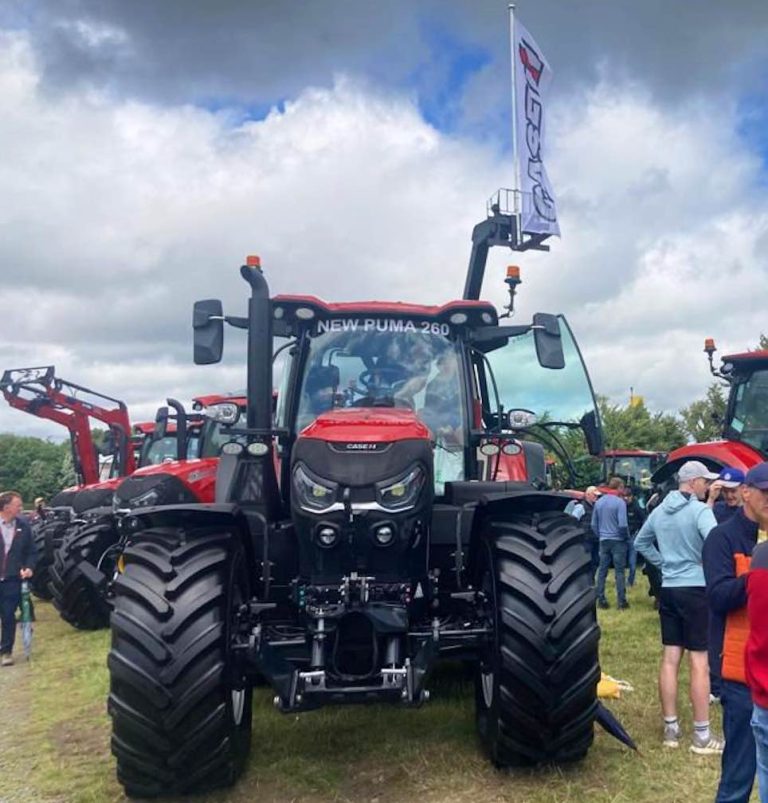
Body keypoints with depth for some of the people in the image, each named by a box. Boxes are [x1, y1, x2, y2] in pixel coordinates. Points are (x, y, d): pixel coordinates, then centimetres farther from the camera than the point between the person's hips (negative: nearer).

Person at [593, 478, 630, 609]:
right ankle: (621, 600, 4)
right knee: (619, 571, 1)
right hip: (617, 540, -5)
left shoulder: (598, 502, 7)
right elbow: (622, 525, -17)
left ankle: (601, 600, 10)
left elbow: (594, 524, 11)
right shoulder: (619, 502, -12)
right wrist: (627, 537, -1)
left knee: (602, 570, 8)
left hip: (603, 540, 5)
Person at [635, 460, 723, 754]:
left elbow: (640, 543, 20)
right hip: (697, 588, -7)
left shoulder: (659, 510, 9)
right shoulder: (700, 510, -13)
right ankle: (702, 736, 8)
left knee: (670, 659, 10)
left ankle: (671, 729, 18)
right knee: (699, 663, 0)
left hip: (668, 589, 7)